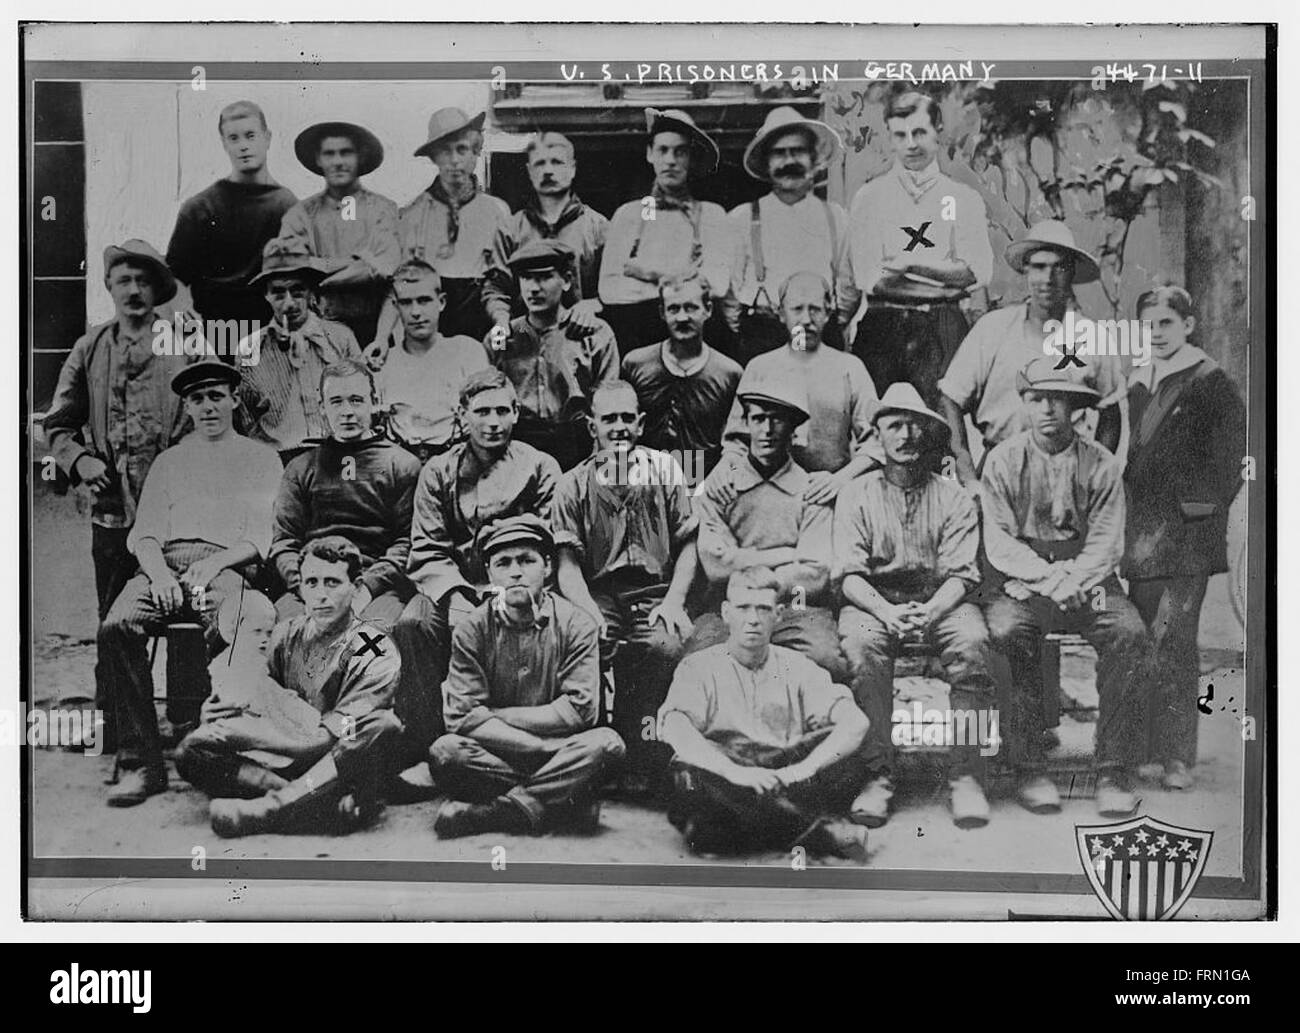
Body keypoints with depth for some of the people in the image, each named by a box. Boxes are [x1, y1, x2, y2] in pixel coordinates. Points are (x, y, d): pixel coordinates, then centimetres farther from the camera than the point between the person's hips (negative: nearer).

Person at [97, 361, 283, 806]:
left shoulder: (261, 458, 19)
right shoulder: (168, 462, 28)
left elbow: (264, 536, 6)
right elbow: (144, 532, 17)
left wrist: (214, 563, -12)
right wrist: (158, 571, -6)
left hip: (228, 566, -3)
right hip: (166, 564, 3)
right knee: (116, 627, -28)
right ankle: (143, 761, -26)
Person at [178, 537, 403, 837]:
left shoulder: (376, 654, -11)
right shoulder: (287, 634, 7)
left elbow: (330, 740, -17)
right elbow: (269, 705, 13)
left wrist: (243, 732, -18)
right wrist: (228, 711, -10)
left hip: (339, 769, -4)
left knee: (383, 725, -33)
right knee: (192, 752, -16)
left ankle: (269, 809, -26)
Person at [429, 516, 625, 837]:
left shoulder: (575, 624, -2)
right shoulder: (472, 631, -1)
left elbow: (579, 710, -10)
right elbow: (463, 717, -10)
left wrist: (497, 715, -10)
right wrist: (546, 747, -17)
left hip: (561, 753, 0)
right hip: (494, 756, 0)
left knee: (606, 744, -29)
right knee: (444, 752, -29)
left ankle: (488, 813, -28)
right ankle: (570, 803, -26)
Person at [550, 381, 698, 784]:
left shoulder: (665, 470, 10)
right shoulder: (574, 483, 9)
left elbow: (687, 546, 9)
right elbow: (567, 564, 2)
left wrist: (673, 602, -7)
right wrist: (591, 612, -16)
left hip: (654, 593, 0)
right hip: (597, 594, 0)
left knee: (670, 645, -32)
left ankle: (639, 763, -16)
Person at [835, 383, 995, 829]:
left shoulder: (953, 497, 8)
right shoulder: (857, 496, 7)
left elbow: (961, 574, -2)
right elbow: (849, 575, -3)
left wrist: (929, 612, -23)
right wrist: (887, 612, -22)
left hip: (940, 600, 0)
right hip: (873, 600, 0)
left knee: (972, 643, -32)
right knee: (861, 644, -34)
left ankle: (965, 775, -24)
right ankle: (878, 773, -27)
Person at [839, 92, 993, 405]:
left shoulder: (964, 198, 9)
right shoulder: (868, 196, 9)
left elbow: (977, 272, -2)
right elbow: (866, 275, 6)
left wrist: (910, 263, -8)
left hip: (943, 328, 0)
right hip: (879, 328, 0)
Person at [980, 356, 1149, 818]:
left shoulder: (1100, 464, 6)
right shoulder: (1003, 460, 4)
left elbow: (1107, 542, 0)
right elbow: (999, 542, -3)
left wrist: (1073, 580, -19)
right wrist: (1048, 577, -19)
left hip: (1087, 578, 1)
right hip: (1019, 580, -1)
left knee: (1129, 633, -28)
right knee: (1006, 633, -33)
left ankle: (1114, 771, -21)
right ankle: (1029, 769, -23)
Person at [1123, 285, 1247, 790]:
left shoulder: (1208, 380, -3)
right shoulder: (1137, 381, 16)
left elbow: (1232, 450, -5)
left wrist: (1208, 504, -7)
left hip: (1186, 534, -6)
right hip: (1141, 530, 6)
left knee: (1172, 640, -9)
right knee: (1144, 641, 6)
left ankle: (1177, 758, -4)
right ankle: (1149, 752, 13)